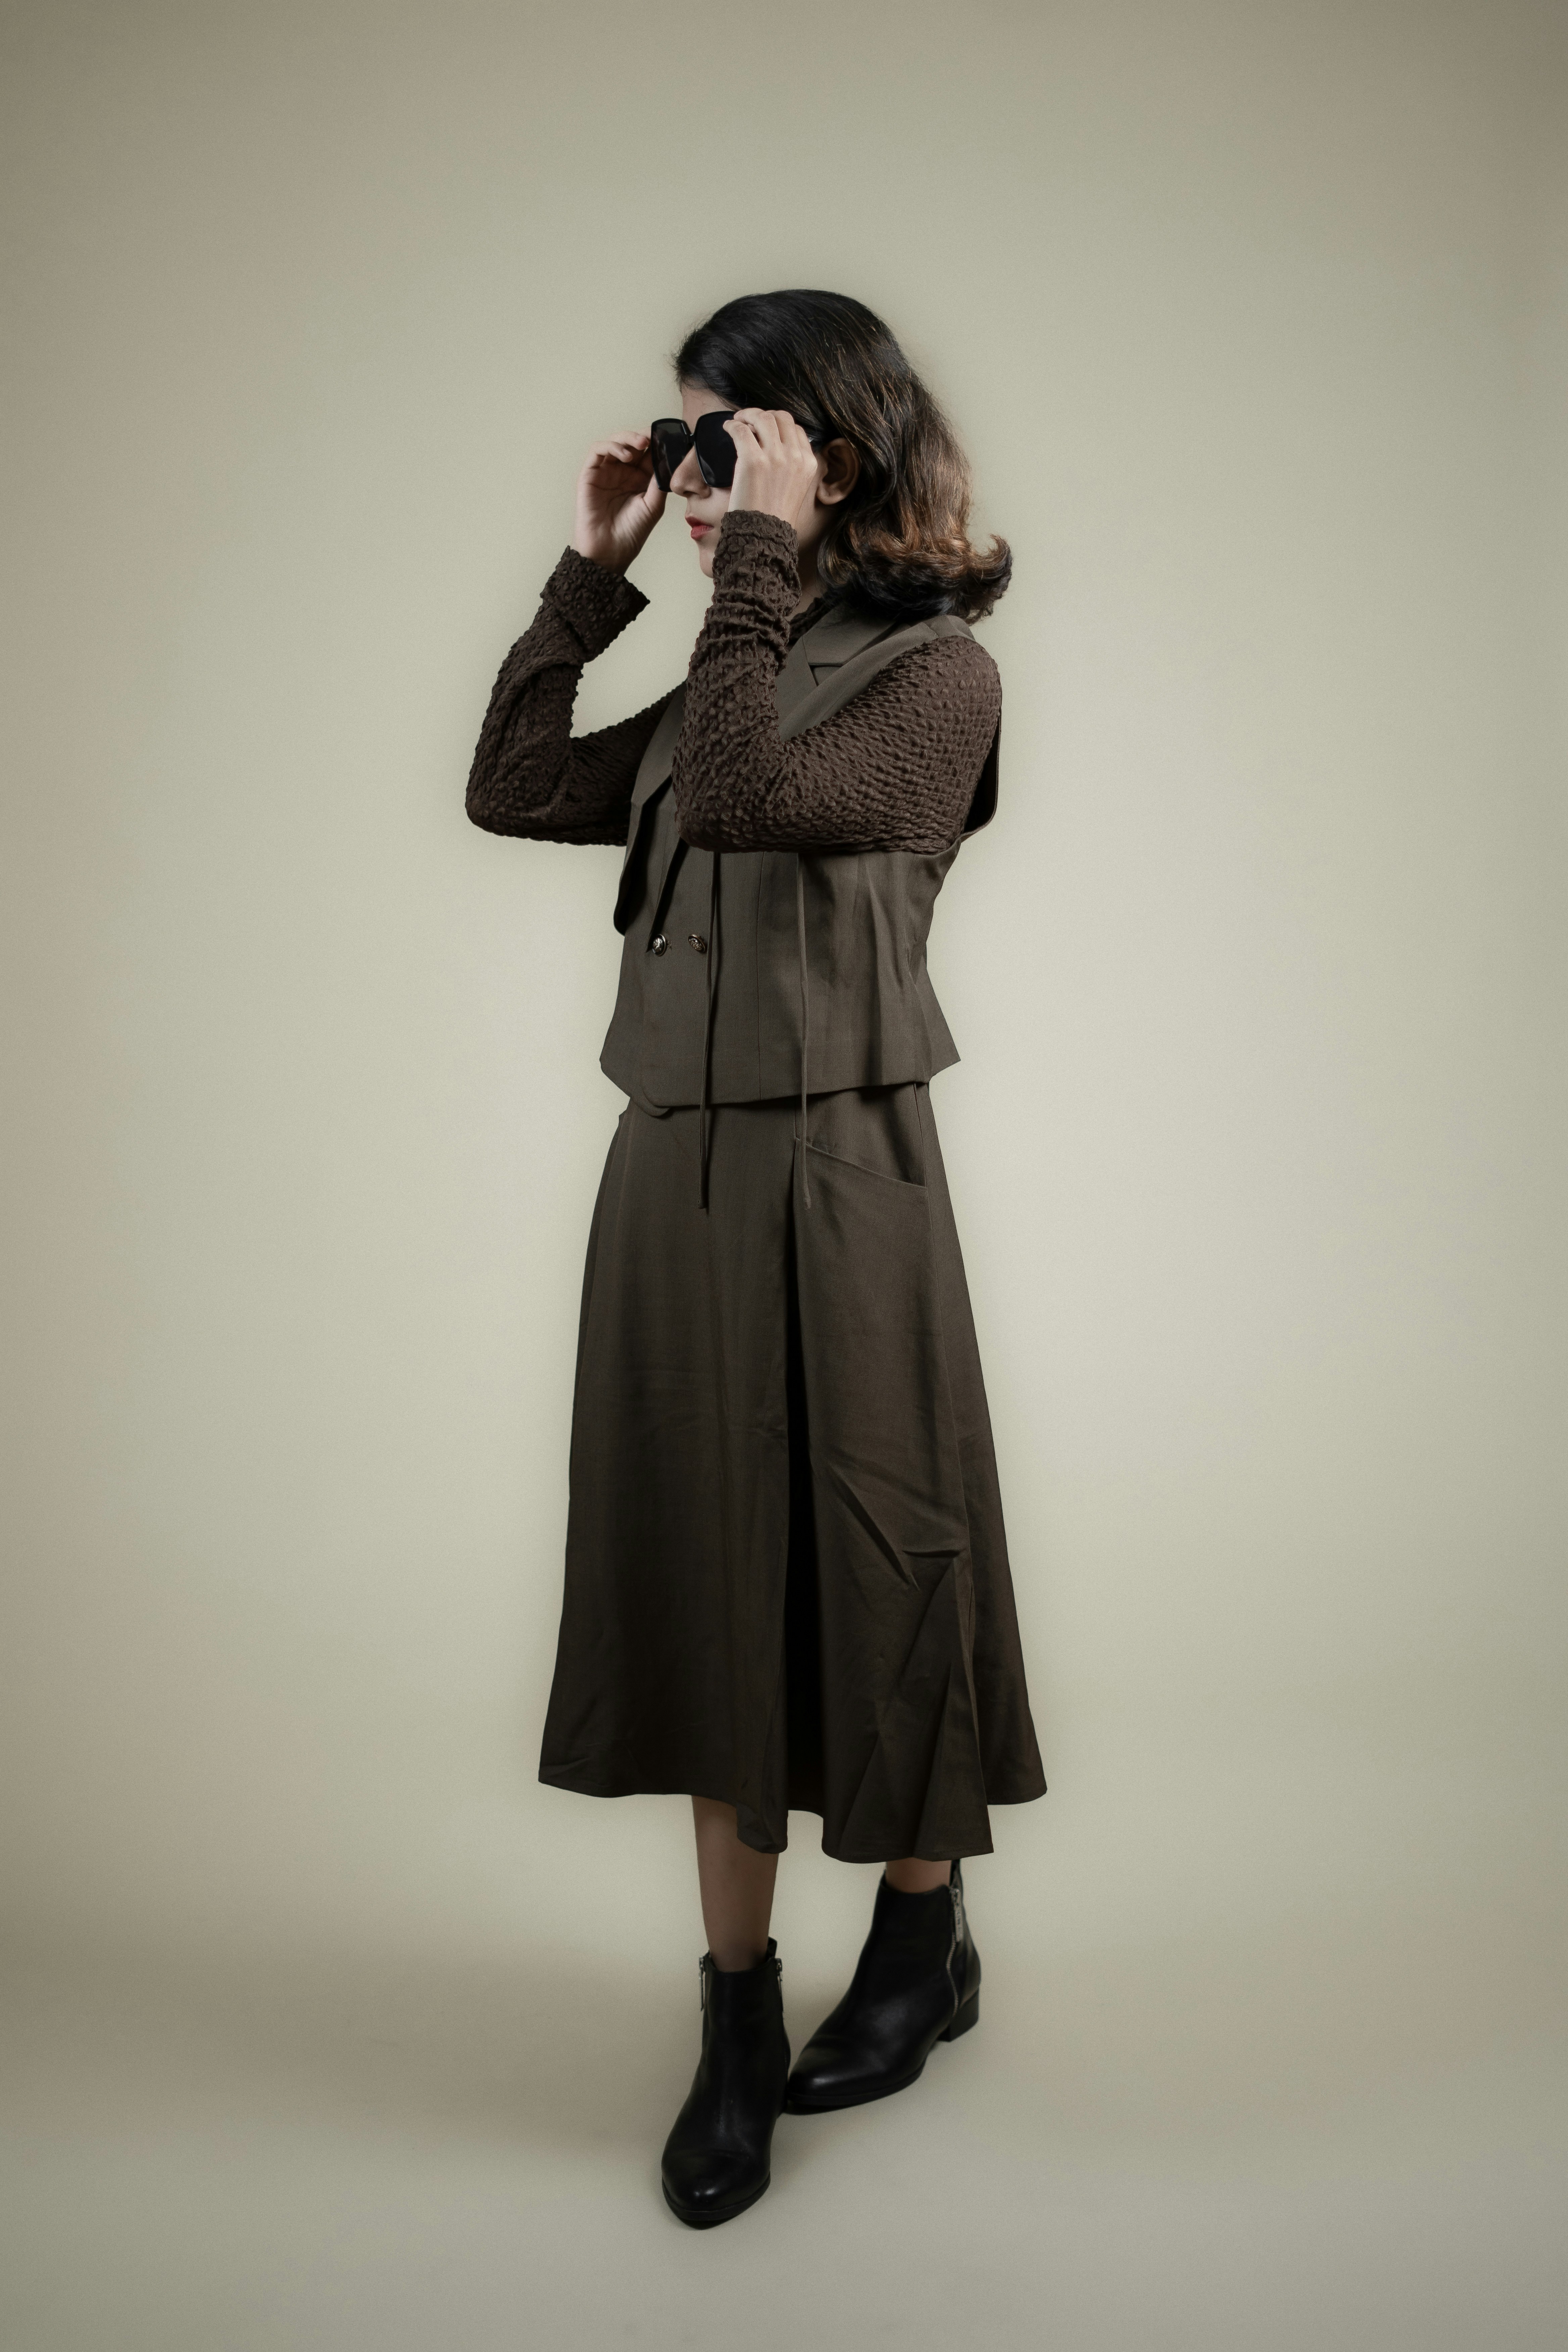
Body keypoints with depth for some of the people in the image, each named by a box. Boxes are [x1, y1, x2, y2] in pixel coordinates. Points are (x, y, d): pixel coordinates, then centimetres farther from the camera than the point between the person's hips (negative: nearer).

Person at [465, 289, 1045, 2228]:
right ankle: (738, 2014, 24)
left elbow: (742, 794, -21)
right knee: (710, 1579, 9)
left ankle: (926, 1941, 33)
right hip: (676, 1162, 7)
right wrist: (592, 571, 13)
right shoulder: (739, 672, 16)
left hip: (833, 1173, -6)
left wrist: (762, 555, -13)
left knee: (865, 1572, 7)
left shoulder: (934, 671, -5)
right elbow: (512, 791, 14)